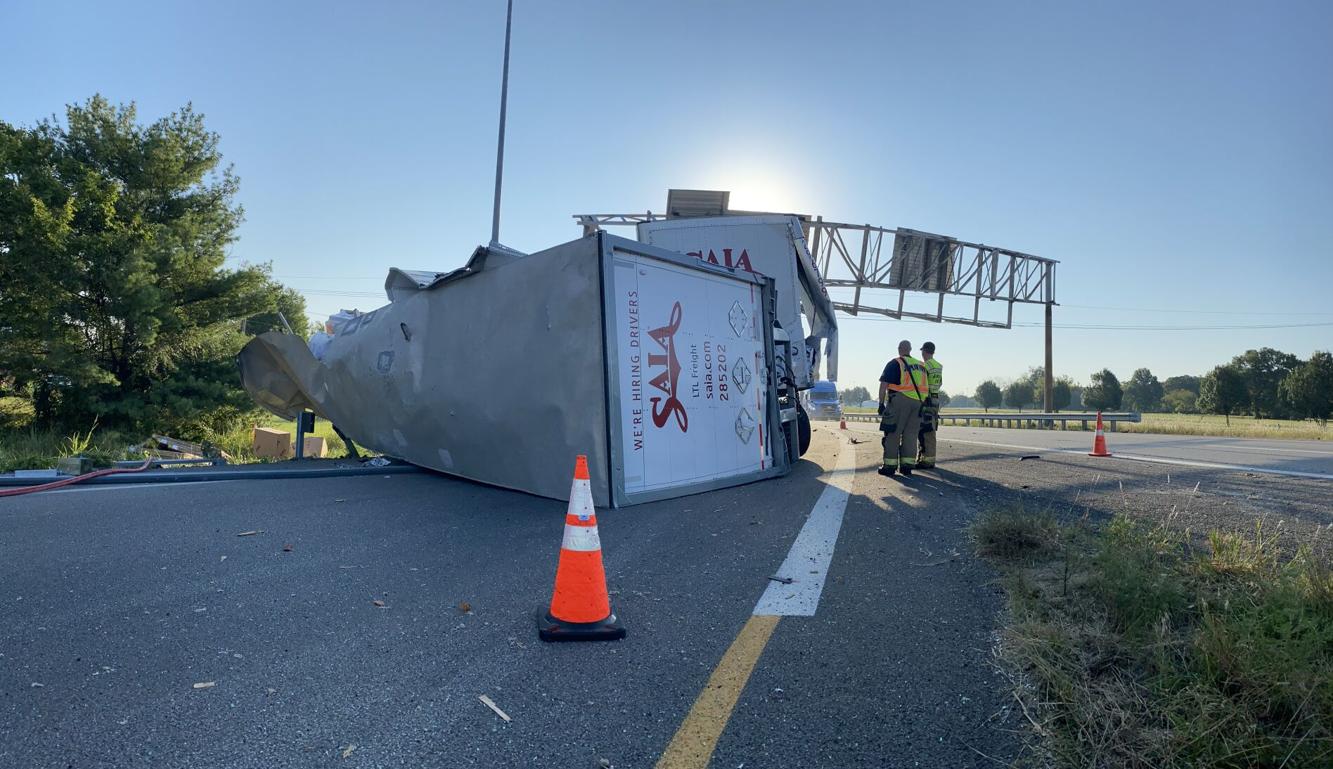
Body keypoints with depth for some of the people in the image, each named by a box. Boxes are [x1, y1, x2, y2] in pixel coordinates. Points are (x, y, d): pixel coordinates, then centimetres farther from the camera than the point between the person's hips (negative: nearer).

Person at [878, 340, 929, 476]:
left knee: (893, 434, 0)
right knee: (910, 435, 8)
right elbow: (927, 386, 19)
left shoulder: (895, 363, 0)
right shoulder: (921, 365, 19)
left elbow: (884, 384, -8)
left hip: (900, 400, -5)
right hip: (918, 402, 5)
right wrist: (923, 404, 22)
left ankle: (890, 465, -1)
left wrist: (881, 403, -6)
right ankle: (907, 465, 8)